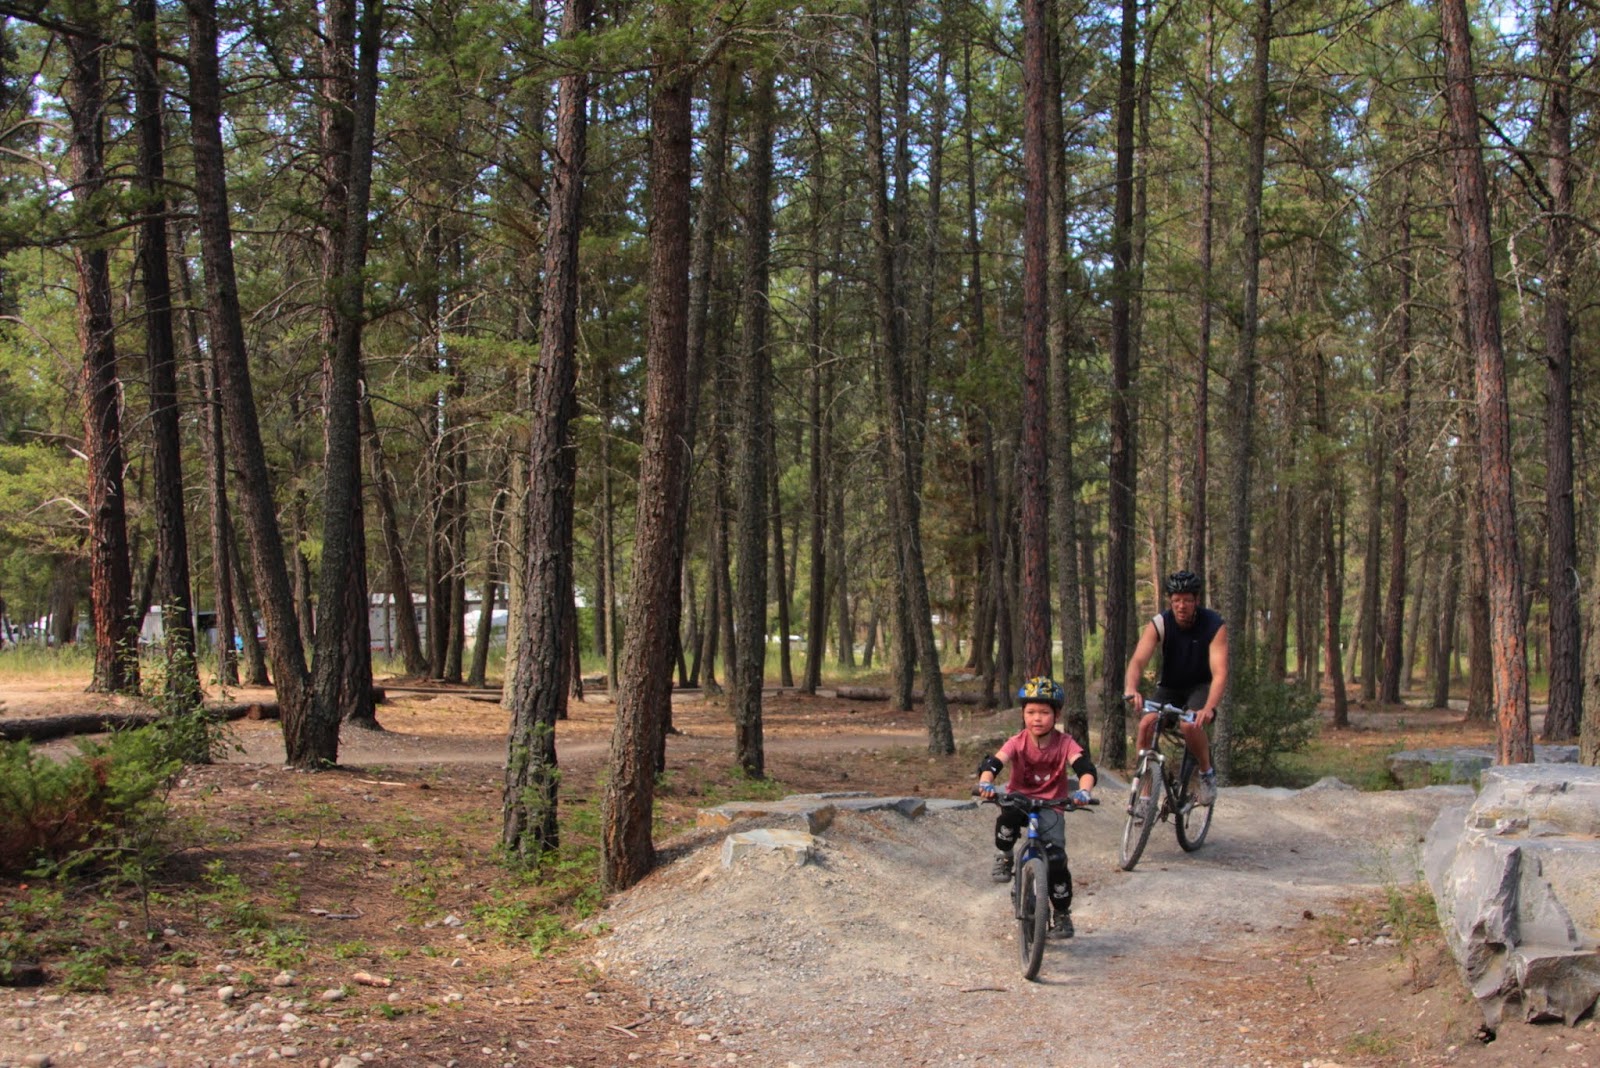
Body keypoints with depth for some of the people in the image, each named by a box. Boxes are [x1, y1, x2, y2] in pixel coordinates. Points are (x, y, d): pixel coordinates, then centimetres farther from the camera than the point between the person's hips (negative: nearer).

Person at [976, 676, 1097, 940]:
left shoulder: (1064, 743, -14)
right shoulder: (1017, 742, -13)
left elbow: (1086, 768, -27)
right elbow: (992, 763, -26)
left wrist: (1084, 790, -49)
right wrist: (985, 782, -49)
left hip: (1051, 805, 0)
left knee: (1056, 859, -14)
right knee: (1009, 814, -37)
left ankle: (1062, 914, 9)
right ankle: (1004, 857, -9)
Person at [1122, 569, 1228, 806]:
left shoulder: (1214, 626, -21)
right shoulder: (1159, 624, -17)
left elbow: (1220, 673, -30)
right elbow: (1138, 660, -29)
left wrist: (1209, 708, -48)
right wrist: (1131, 689, -52)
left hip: (1201, 686, -3)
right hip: (1169, 687, 3)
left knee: (1190, 724, -32)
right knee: (1146, 724, -22)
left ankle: (1207, 773, -5)